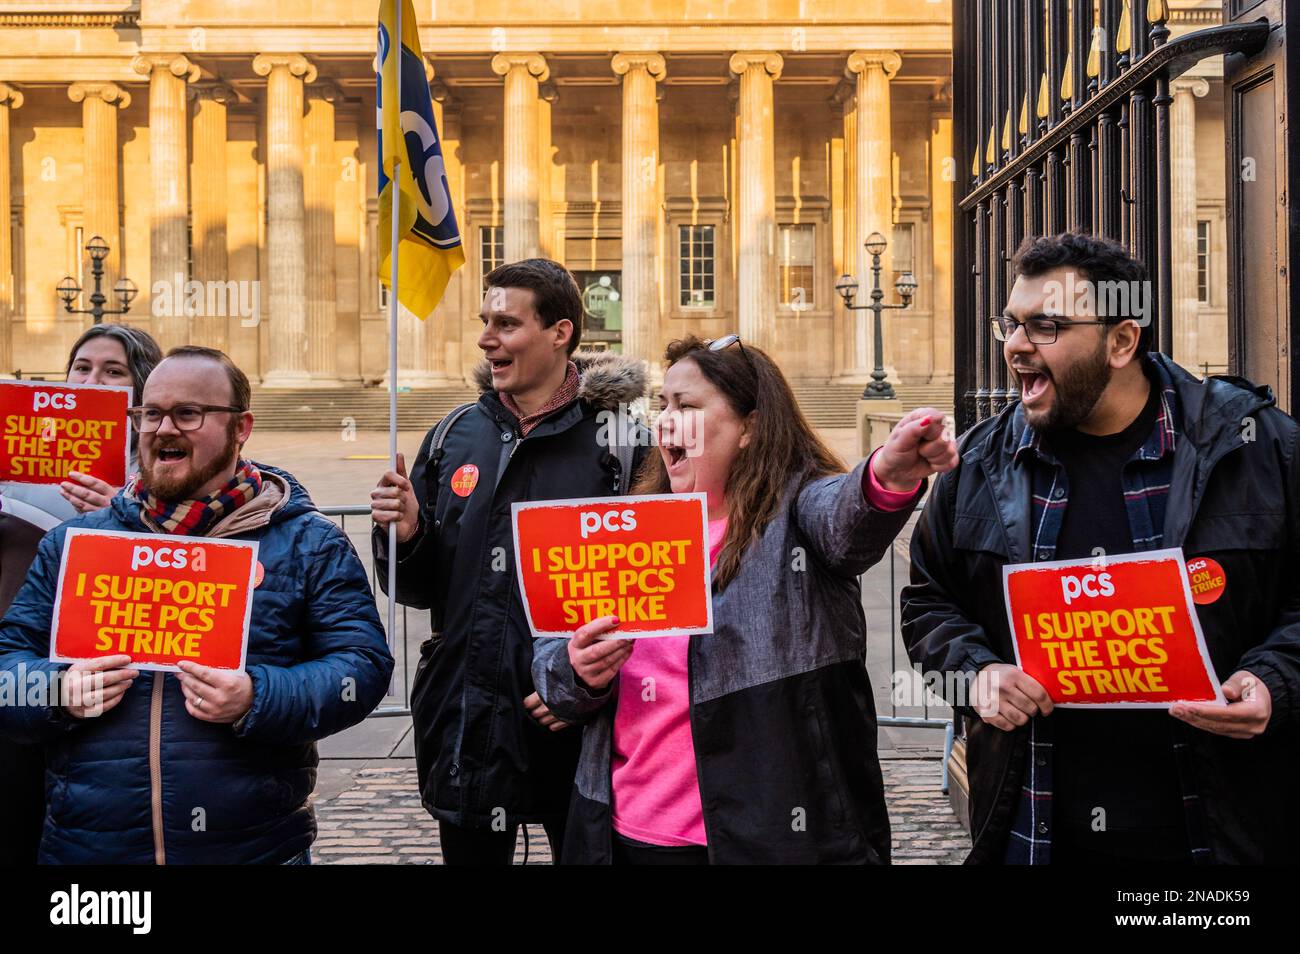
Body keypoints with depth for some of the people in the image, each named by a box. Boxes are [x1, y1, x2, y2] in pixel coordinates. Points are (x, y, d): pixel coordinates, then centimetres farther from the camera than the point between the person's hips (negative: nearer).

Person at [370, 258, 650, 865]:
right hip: (466, 724, 4)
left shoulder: (618, 440, -8)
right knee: (471, 852, 16)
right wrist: (407, 538, -8)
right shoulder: (455, 437, 6)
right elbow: (419, 590, 12)